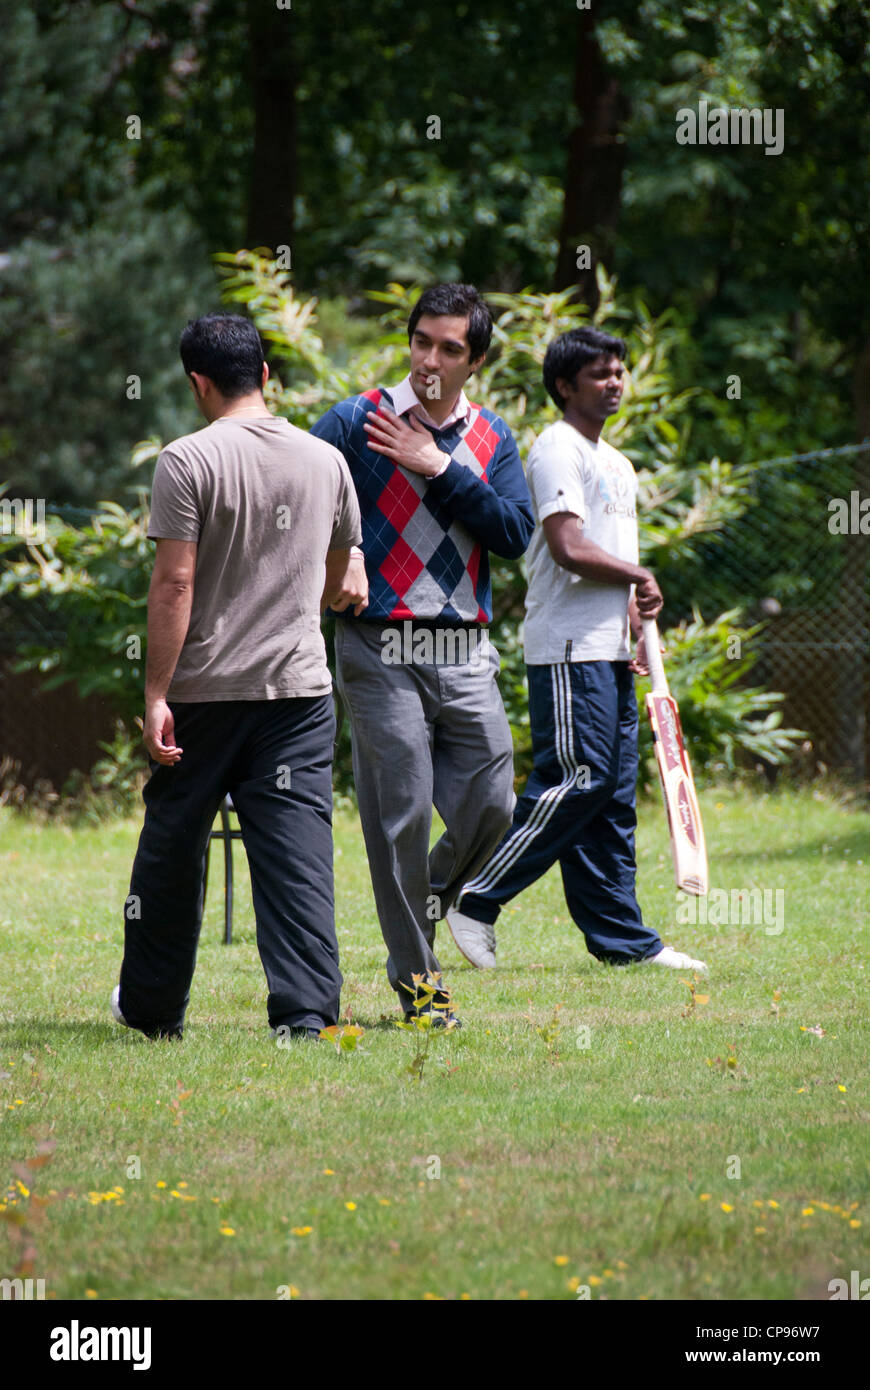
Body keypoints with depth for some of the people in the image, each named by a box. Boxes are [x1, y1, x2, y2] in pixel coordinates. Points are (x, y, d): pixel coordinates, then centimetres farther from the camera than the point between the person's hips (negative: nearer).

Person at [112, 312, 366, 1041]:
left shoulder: (188, 461, -9)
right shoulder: (326, 461, 6)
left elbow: (175, 583, -14)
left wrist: (156, 694, -11)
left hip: (204, 688, -3)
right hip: (302, 684, 3)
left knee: (173, 848, 12)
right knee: (297, 850, -1)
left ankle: (152, 1007, 25)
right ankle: (306, 1010, -12)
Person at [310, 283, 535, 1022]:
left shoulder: (492, 438, 11)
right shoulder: (358, 422, -1)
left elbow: (515, 533, -1)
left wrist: (439, 469, -9)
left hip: (466, 654, 4)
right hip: (381, 650, -4)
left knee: (489, 806, 1)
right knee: (400, 815, -4)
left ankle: (425, 911, 28)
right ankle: (415, 978, 5)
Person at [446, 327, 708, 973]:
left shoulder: (617, 463, 22)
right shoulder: (558, 450, -9)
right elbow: (569, 550, -19)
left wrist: (636, 629, 14)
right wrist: (640, 576, -7)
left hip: (609, 653, 9)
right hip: (568, 651, -9)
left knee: (614, 794, 8)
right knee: (576, 779, -14)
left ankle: (623, 938, 8)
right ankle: (476, 897, -8)